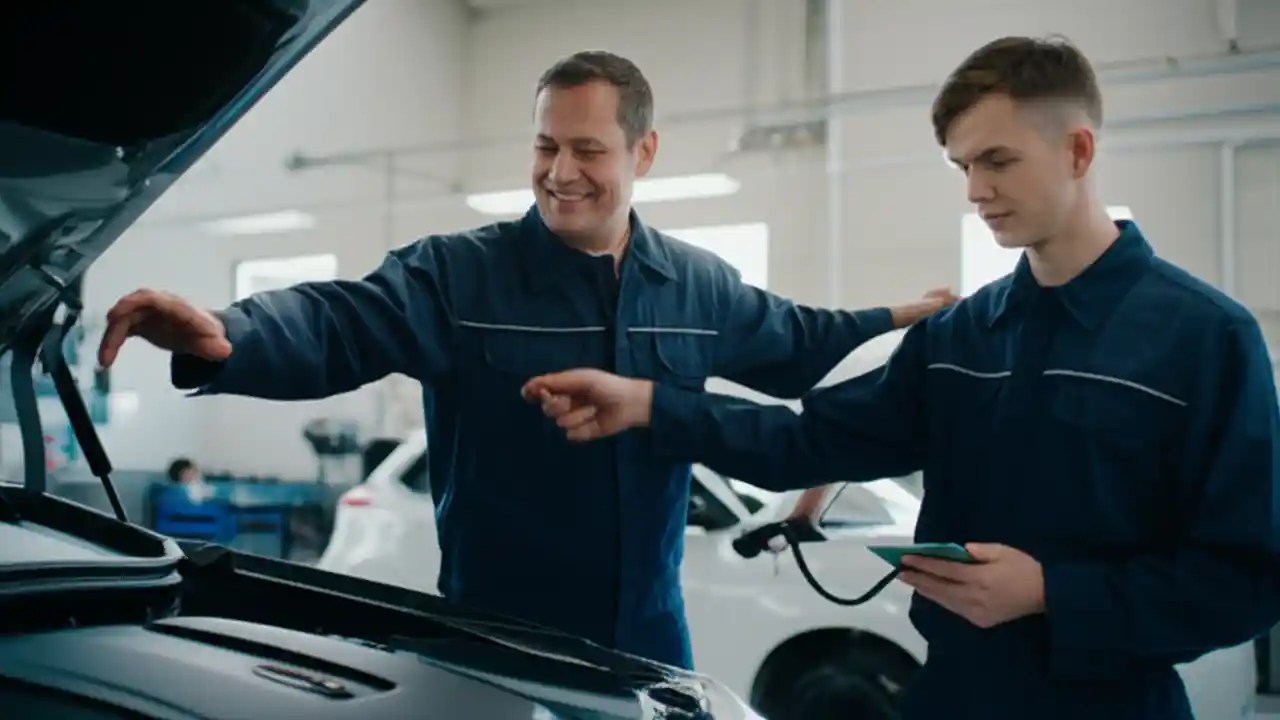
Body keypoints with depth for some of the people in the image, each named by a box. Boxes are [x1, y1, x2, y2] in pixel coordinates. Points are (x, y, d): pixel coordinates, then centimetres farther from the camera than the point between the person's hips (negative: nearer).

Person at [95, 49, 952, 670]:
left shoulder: (702, 287, 5)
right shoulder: (458, 275, -10)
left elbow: (790, 343, 22)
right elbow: (338, 324, -25)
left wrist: (899, 318, 19)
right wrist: (221, 337, -43)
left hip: (648, 636, 4)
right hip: (496, 640, -3)